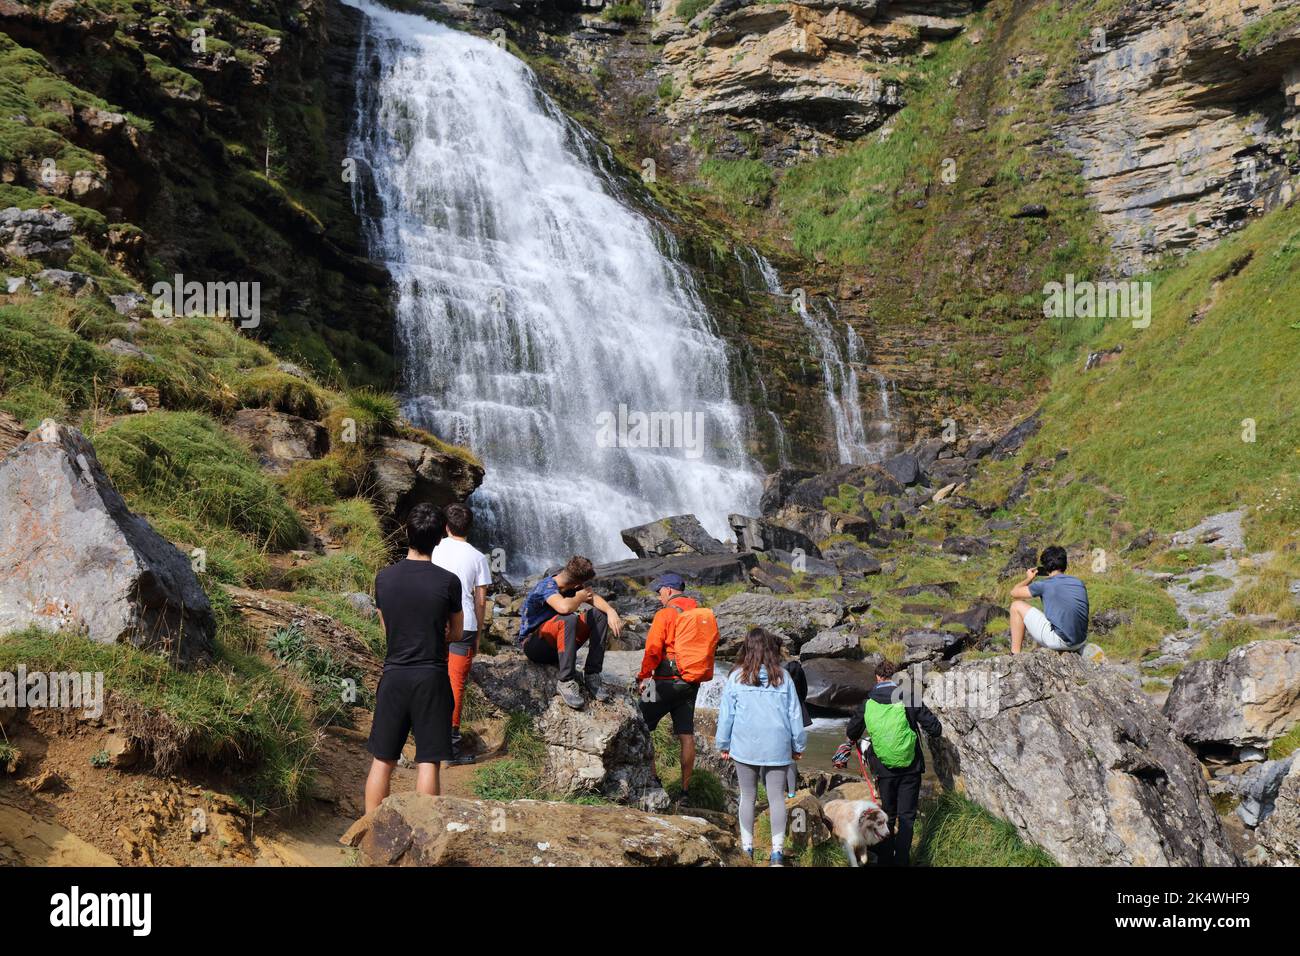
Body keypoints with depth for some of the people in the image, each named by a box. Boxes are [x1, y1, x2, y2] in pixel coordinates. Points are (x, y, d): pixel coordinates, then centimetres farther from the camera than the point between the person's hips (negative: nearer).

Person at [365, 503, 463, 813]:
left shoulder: (384, 577, 0)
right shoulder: (448, 582, -8)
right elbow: (456, 634, 4)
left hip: (394, 675, 3)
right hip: (431, 677, -3)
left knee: (382, 762, 11)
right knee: (427, 764, 2)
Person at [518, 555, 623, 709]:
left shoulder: (570, 586, 3)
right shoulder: (547, 586, -21)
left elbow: (594, 598, -3)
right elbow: (565, 607, -39)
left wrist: (611, 611, -24)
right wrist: (580, 597, -18)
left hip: (558, 643, 8)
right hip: (533, 644, -8)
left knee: (599, 614, -6)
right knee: (568, 620, -36)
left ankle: (592, 676, -10)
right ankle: (565, 681, -29)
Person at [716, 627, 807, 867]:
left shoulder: (736, 677, -4)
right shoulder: (783, 677, -2)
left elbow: (726, 714, 1)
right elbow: (794, 714, 3)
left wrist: (724, 745, 11)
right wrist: (798, 746, 14)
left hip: (745, 747, 0)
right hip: (777, 748, 0)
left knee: (748, 796, 12)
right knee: (776, 797, 5)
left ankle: (747, 846, 15)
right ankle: (777, 850, 3)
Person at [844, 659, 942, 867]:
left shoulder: (868, 703, -1)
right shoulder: (908, 697, -9)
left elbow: (852, 732, 13)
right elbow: (935, 729, -8)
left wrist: (854, 739, 37)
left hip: (883, 770, 2)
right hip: (910, 768, -2)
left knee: (888, 815, 18)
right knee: (907, 816, 6)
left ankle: (885, 858, 24)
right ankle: (902, 860, 0)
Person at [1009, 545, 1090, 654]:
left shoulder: (1045, 584, -6)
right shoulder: (1080, 583, 10)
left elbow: (1014, 592, 6)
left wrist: (1028, 579, 26)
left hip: (1059, 640, -6)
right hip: (1080, 643, 6)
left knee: (1017, 606, 7)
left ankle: (1015, 655, 8)